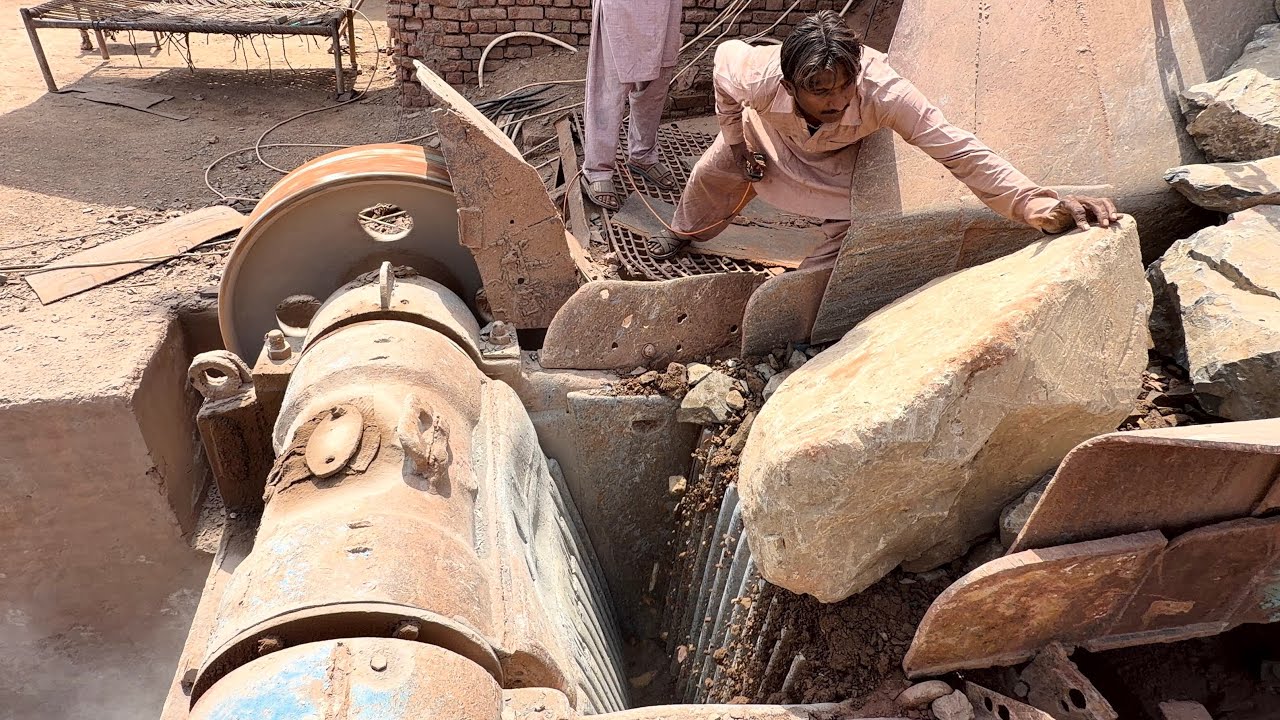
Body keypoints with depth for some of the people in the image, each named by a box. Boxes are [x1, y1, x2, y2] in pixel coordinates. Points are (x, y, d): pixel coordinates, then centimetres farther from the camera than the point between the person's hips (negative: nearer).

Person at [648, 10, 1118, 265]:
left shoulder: (883, 93, -49)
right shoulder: (759, 80, -45)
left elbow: (959, 150, -51)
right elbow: (724, 56, -20)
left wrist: (1041, 204, -64)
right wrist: (736, 143, -12)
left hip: (843, 152, -1)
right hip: (768, 128, 1)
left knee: (851, 227, -13)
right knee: (713, 174, 17)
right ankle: (683, 233, 53)